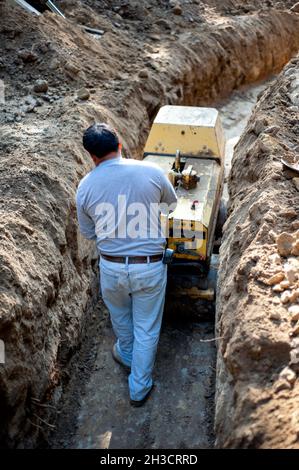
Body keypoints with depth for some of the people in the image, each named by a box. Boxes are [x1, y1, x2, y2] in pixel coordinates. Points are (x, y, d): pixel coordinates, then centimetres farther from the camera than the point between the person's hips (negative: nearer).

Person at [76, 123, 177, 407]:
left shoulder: (86, 186, -8)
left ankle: (127, 356, 57)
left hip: (111, 267, 2)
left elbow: (88, 233, 4)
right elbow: (172, 203, 9)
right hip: (150, 267, -1)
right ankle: (139, 389, 32)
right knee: (147, 329, 17)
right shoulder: (151, 172, -11)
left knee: (120, 317, 30)